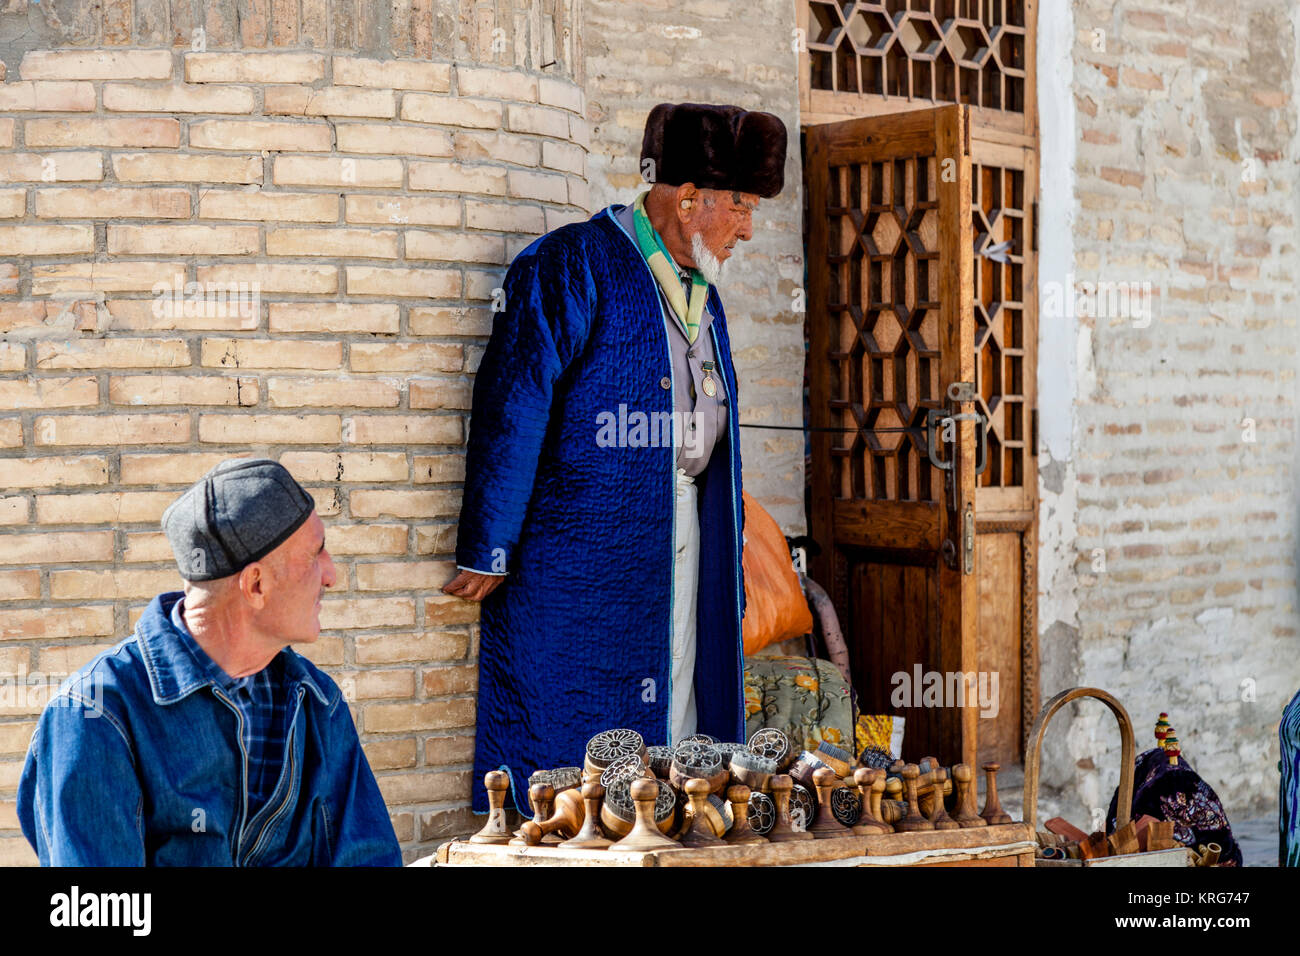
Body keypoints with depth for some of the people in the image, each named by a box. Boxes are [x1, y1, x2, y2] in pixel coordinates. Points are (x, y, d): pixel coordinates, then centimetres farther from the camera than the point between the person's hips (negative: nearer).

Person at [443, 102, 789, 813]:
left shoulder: (702, 294, 18)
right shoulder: (572, 266, -9)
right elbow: (511, 413, -14)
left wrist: (730, 554, 18)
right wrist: (488, 551, -16)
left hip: (686, 544, 8)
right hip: (580, 558, -8)